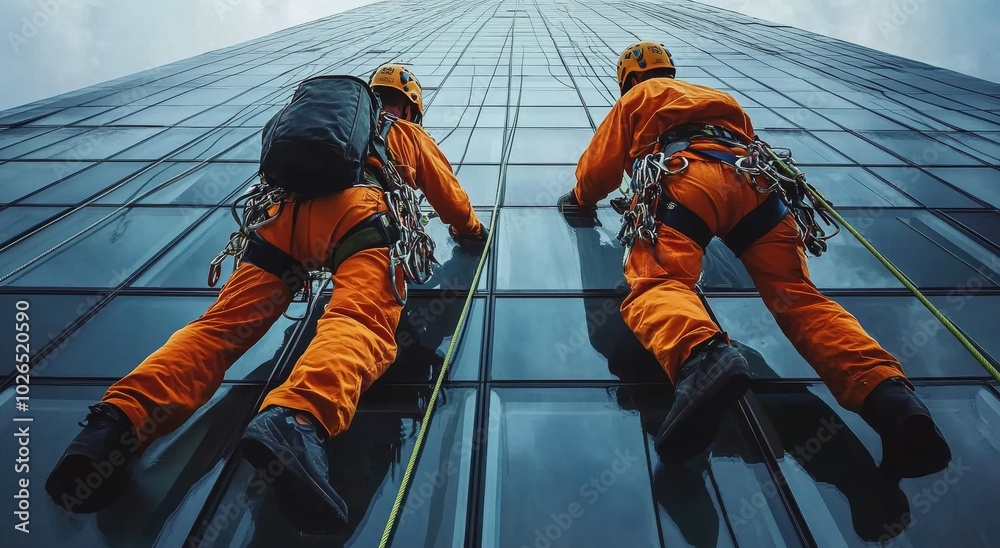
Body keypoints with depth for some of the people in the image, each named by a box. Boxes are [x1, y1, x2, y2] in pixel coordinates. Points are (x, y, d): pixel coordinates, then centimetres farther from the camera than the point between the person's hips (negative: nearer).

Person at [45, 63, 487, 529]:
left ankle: (121, 419, -30)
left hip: (283, 209, 4)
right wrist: (470, 230, 62)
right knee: (359, 321, -27)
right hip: (361, 208, -4)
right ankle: (296, 417, -56)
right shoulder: (412, 134, 36)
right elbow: (452, 201, 42)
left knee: (226, 321, -7)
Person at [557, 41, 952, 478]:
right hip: (756, 179, 5)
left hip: (688, 177, -4)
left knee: (658, 285, -22)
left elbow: (598, 167, 32)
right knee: (797, 295, -2)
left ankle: (702, 358, -56)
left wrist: (580, 200, 52)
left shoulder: (636, 98, 31)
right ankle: (887, 392, -27)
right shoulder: (719, 97, 45)